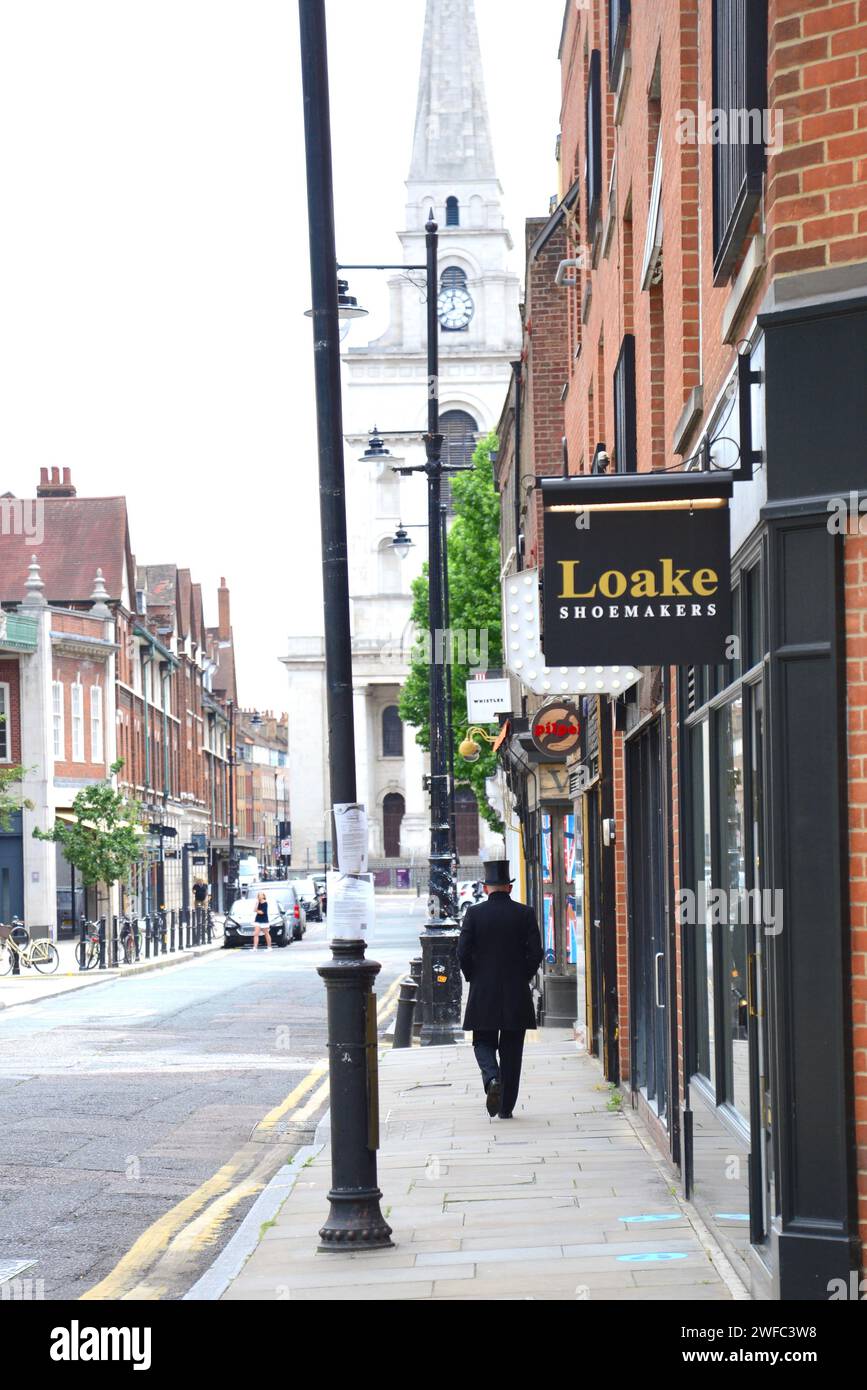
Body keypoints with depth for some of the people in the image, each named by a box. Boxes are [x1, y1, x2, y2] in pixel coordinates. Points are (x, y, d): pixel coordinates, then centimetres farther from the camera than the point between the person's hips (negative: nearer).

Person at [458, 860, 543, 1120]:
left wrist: (474, 978, 7)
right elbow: (535, 952, -7)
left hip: (483, 993, -1)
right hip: (517, 993, 1)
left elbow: (463, 952, -8)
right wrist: (523, 977, 8)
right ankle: (506, 1107, 10)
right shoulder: (525, 914, -2)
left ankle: (492, 1078, -17)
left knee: (483, 1042, 13)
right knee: (511, 1050, 9)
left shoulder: (474, 914, -4)